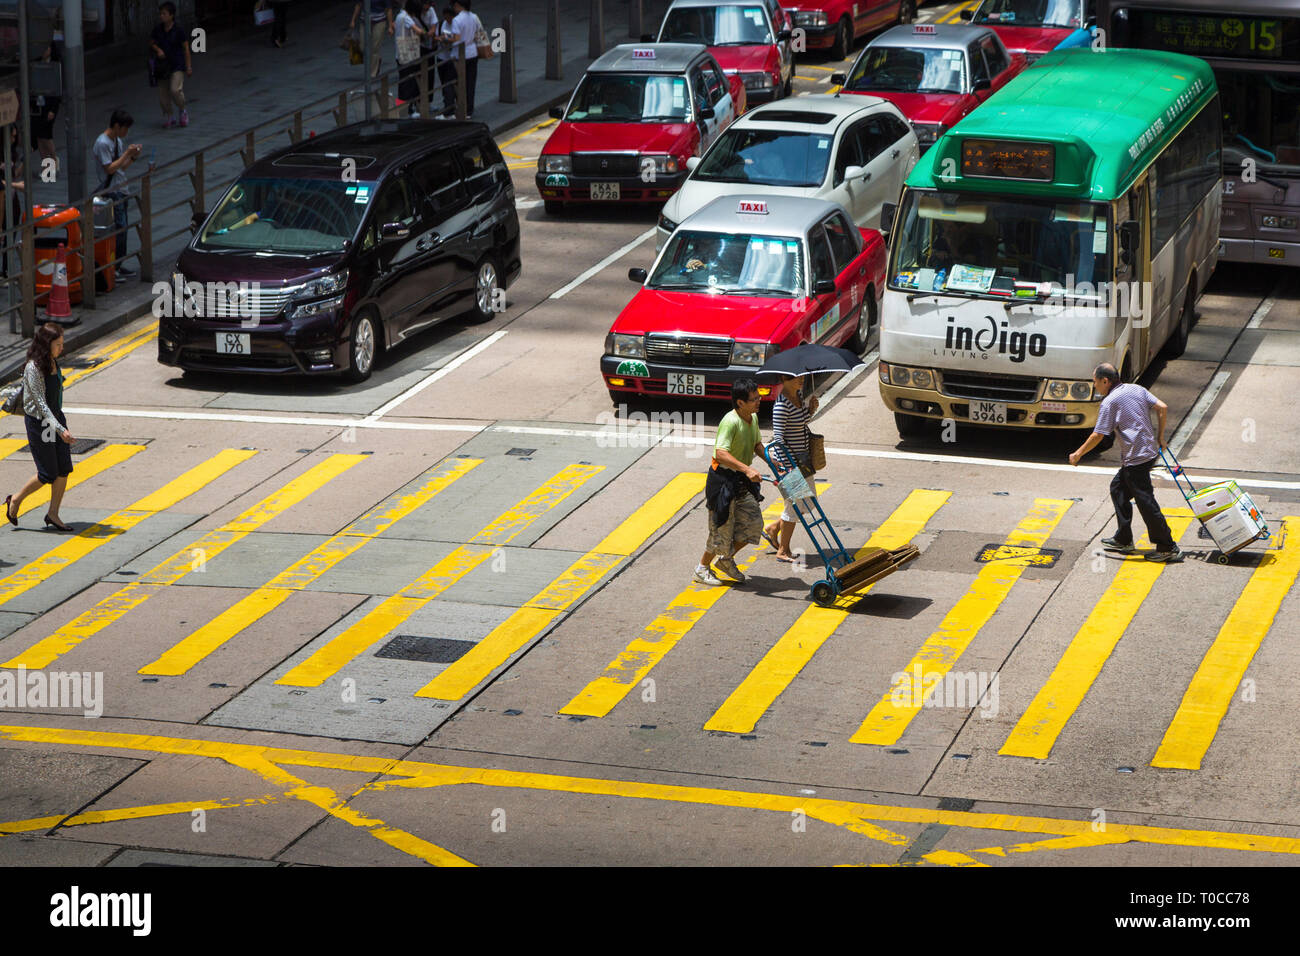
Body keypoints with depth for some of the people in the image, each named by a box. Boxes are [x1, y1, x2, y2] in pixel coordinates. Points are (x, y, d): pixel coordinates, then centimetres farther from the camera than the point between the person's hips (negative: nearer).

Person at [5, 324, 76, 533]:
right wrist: (60, 429, -32)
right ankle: (16, 500, 20)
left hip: (56, 417, 8)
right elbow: (40, 403, -25)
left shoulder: (53, 362, 4)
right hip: (38, 422, -8)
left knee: (65, 469, 2)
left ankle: (53, 514, 11)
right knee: (48, 474, -2)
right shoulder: (33, 368, -22)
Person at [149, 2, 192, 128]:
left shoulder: (178, 30, -10)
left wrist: (189, 67, -5)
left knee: (175, 89, -23)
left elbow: (186, 48, -4)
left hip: (177, 65, -4)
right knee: (163, 96, 4)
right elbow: (151, 43, 14)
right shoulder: (157, 29, 1)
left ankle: (183, 112, 3)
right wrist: (158, 50, -9)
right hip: (162, 66, 4)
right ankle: (169, 117, 26)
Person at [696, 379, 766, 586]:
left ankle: (726, 559, 25)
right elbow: (721, 454, -35)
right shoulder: (730, 422, -25)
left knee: (753, 522, 6)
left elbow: (757, 444, 21)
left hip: (742, 480, 8)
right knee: (722, 526, 0)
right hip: (723, 478, -8)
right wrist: (746, 469, -43)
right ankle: (702, 569, 18)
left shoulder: (753, 418, 4)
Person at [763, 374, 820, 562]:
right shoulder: (782, 405, -23)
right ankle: (783, 551, 16)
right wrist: (790, 462, -28)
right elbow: (778, 437, -23)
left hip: (801, 458, 9)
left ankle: (772, 529, 31)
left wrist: (811, 409, 0)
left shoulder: (799, 394, 5)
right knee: (794, 504, 1)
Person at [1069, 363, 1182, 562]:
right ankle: (1123, 540, 24)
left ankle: (1168, 548, -1)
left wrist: (1078, 454, 0)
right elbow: (1162, 408, 7)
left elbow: (1097, 436, -12)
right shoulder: (1137, 389, 11)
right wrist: (1160, 437, 16)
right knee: (1118, 488, 20)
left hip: (1137, 457, -9)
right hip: (1150, 450, 9)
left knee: (1146, 502, -4)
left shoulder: (1109, 402, -11)